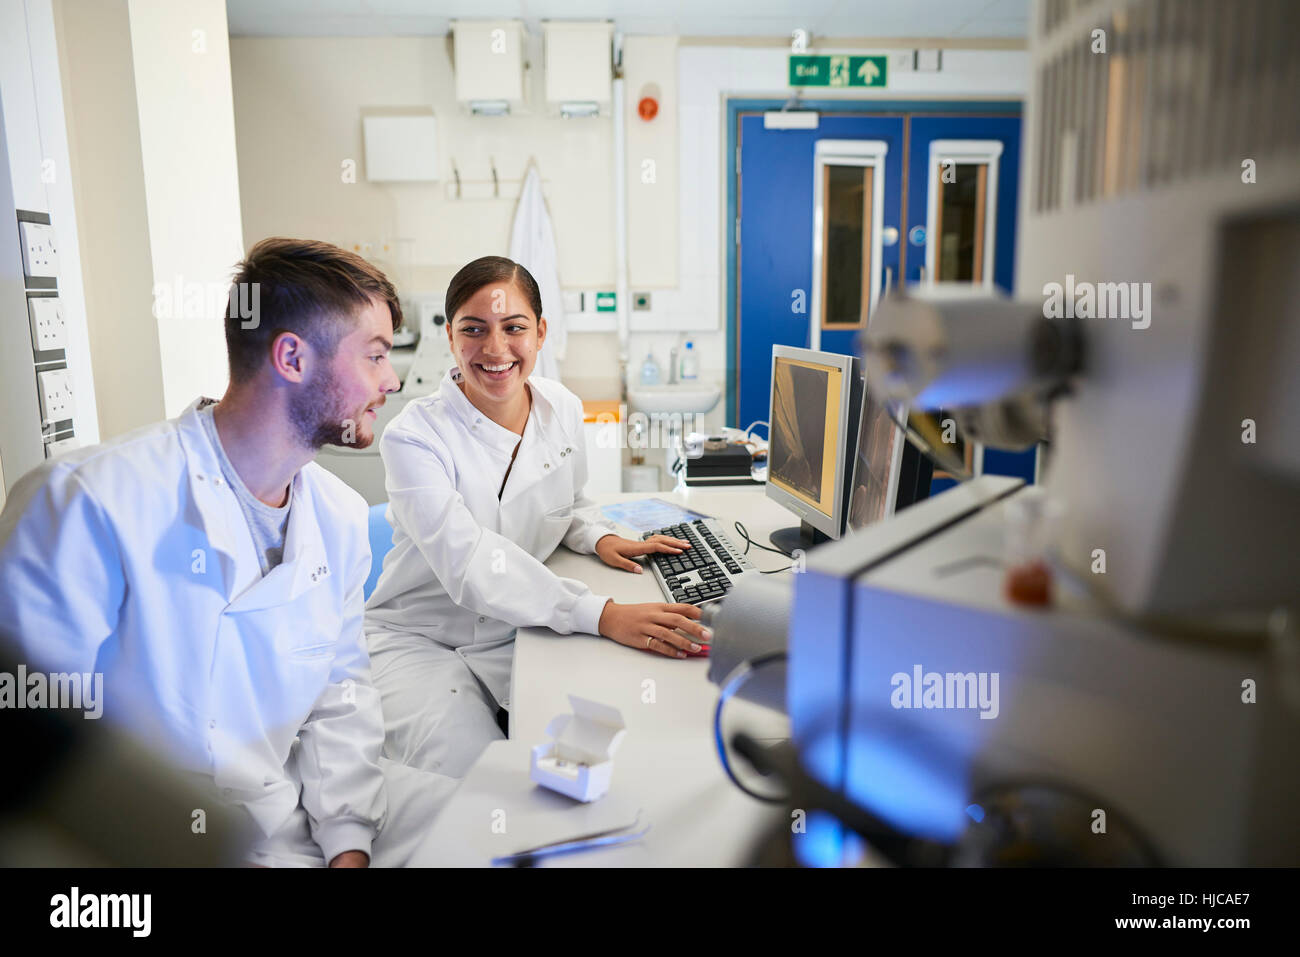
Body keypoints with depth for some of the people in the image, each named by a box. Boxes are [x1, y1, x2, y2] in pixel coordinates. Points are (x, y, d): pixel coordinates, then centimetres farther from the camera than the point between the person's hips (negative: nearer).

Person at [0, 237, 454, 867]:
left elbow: (340, 689, 7)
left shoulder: (342, 517, 3)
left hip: (296, 800, 6)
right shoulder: (84, 502, -18)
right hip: (155, 835, -6)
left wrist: (348, 842, -4)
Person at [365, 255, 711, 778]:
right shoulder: (414, 436, -18)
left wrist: (599, 539, -7)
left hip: (521, 632, 4)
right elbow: (469, 564, -30)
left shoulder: (562, 408, -1)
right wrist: (603, 615, -40)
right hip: (419, 639, -4)